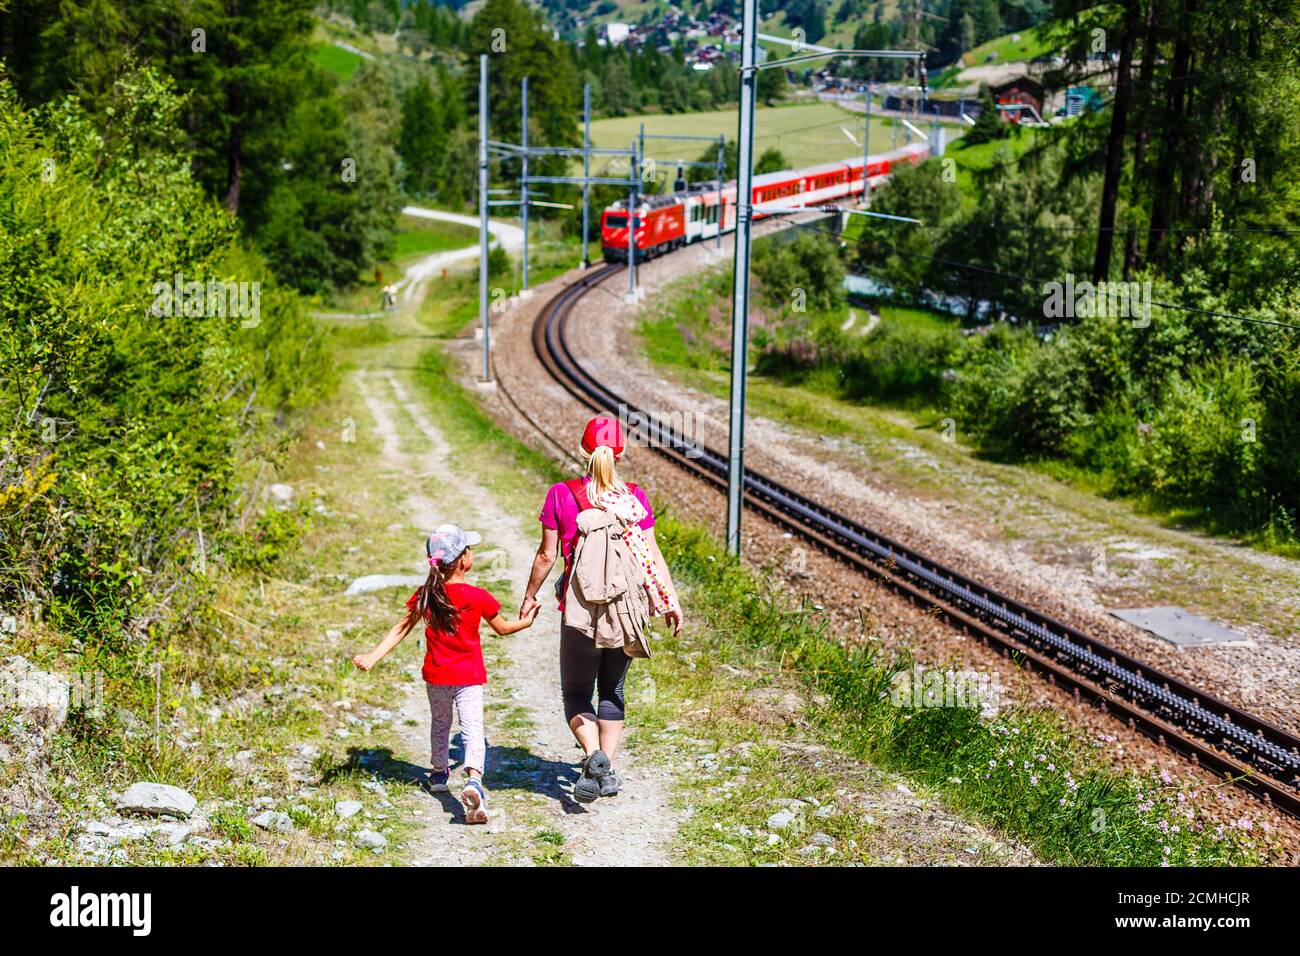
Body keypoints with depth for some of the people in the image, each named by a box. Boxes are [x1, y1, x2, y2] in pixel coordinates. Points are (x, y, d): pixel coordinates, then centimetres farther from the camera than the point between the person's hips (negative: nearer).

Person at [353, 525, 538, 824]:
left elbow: (401, 629, -4)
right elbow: (503, 628, 2)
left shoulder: (427, 595, -3)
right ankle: (473, 780, -30)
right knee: (472, 729, -8)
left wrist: (373, 657, -2)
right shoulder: (478, 597, -12)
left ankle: (440, 774, 43)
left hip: (436, 677, 4)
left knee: (440, 724, 25)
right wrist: (525, 621, 21)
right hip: (469, 677, -4)